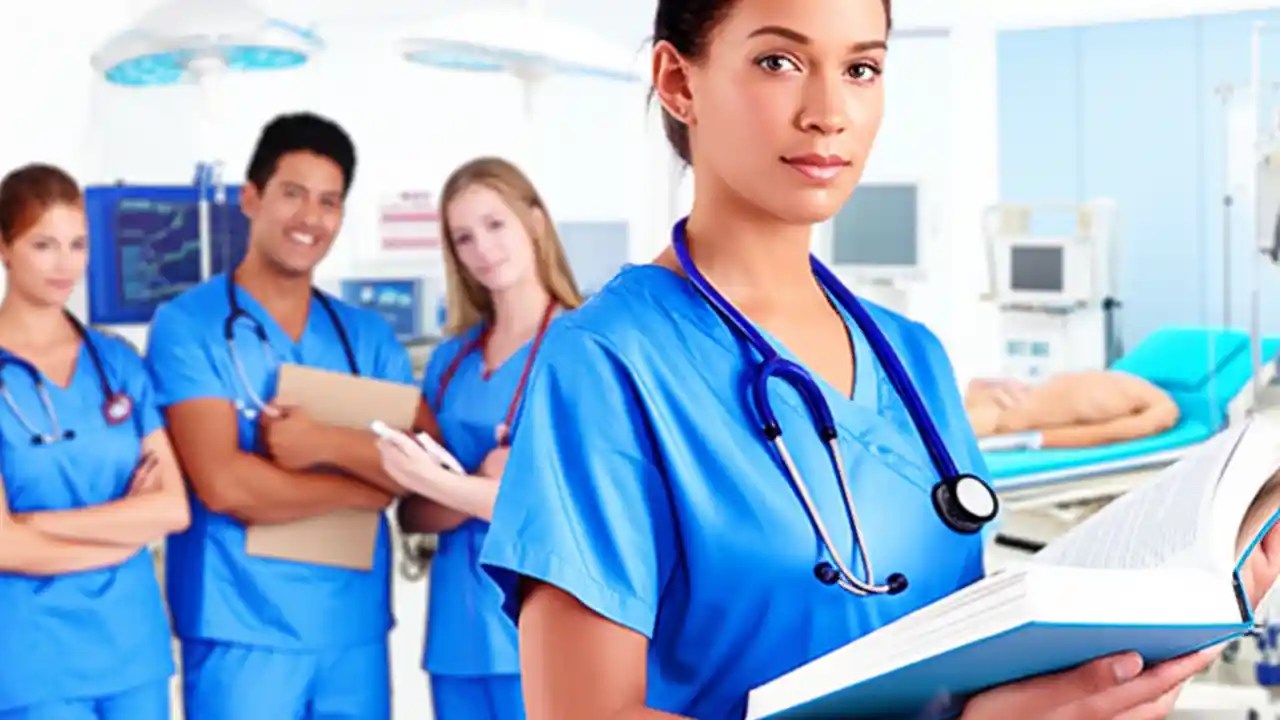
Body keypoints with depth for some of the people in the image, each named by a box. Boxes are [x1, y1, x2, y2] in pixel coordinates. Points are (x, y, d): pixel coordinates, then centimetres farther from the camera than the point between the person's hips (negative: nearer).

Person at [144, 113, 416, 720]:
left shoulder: (367, 334, 10)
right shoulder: (188, 325, -5)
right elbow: (224, 484, -16)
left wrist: (328, 444, -17)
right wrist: (369, 484, -7)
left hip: (357, 627, 5)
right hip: (242, 629, -4)